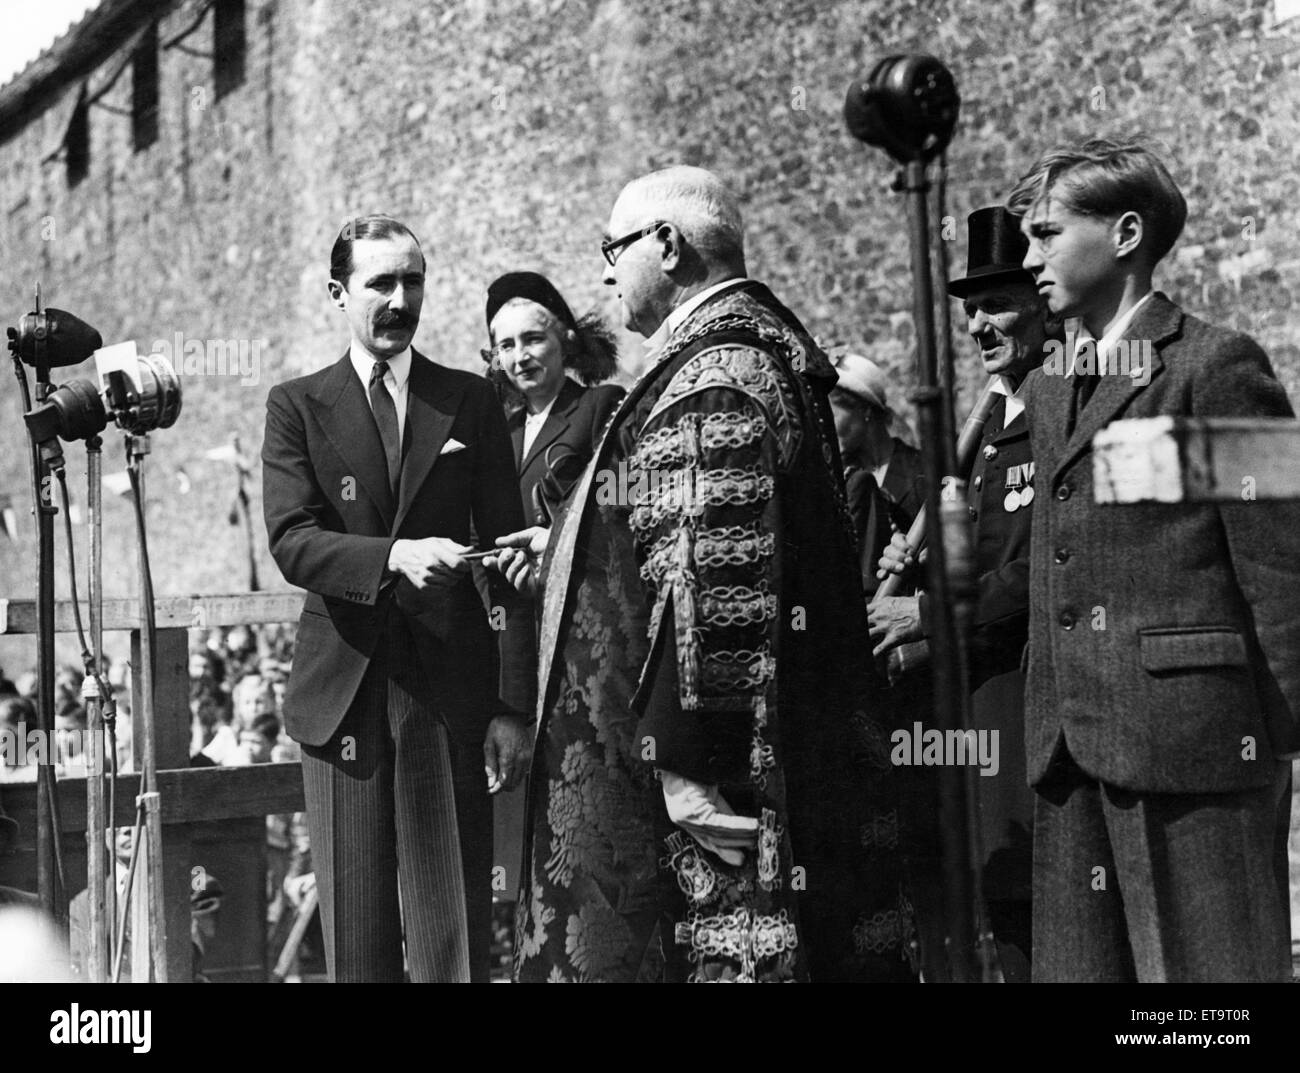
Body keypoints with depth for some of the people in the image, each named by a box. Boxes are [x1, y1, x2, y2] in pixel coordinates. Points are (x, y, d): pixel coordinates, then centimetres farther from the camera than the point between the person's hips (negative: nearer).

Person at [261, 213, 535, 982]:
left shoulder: (471, 401, 8)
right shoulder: (298, 406, 7)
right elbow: (292, 541, -7)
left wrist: (514, 705, -3)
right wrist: (394, 557, -26)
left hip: (451, 688, 0)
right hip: (344, 691, 0)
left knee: (454, 928, 0)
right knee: (357, 929, 5)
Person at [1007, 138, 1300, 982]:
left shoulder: (1215, 366, -5)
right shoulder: (1046, 392, 18)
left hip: (1189, 735, -7)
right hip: (1072, 747, 8)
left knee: (1207, 965, -2)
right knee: (1075, 962, 10)